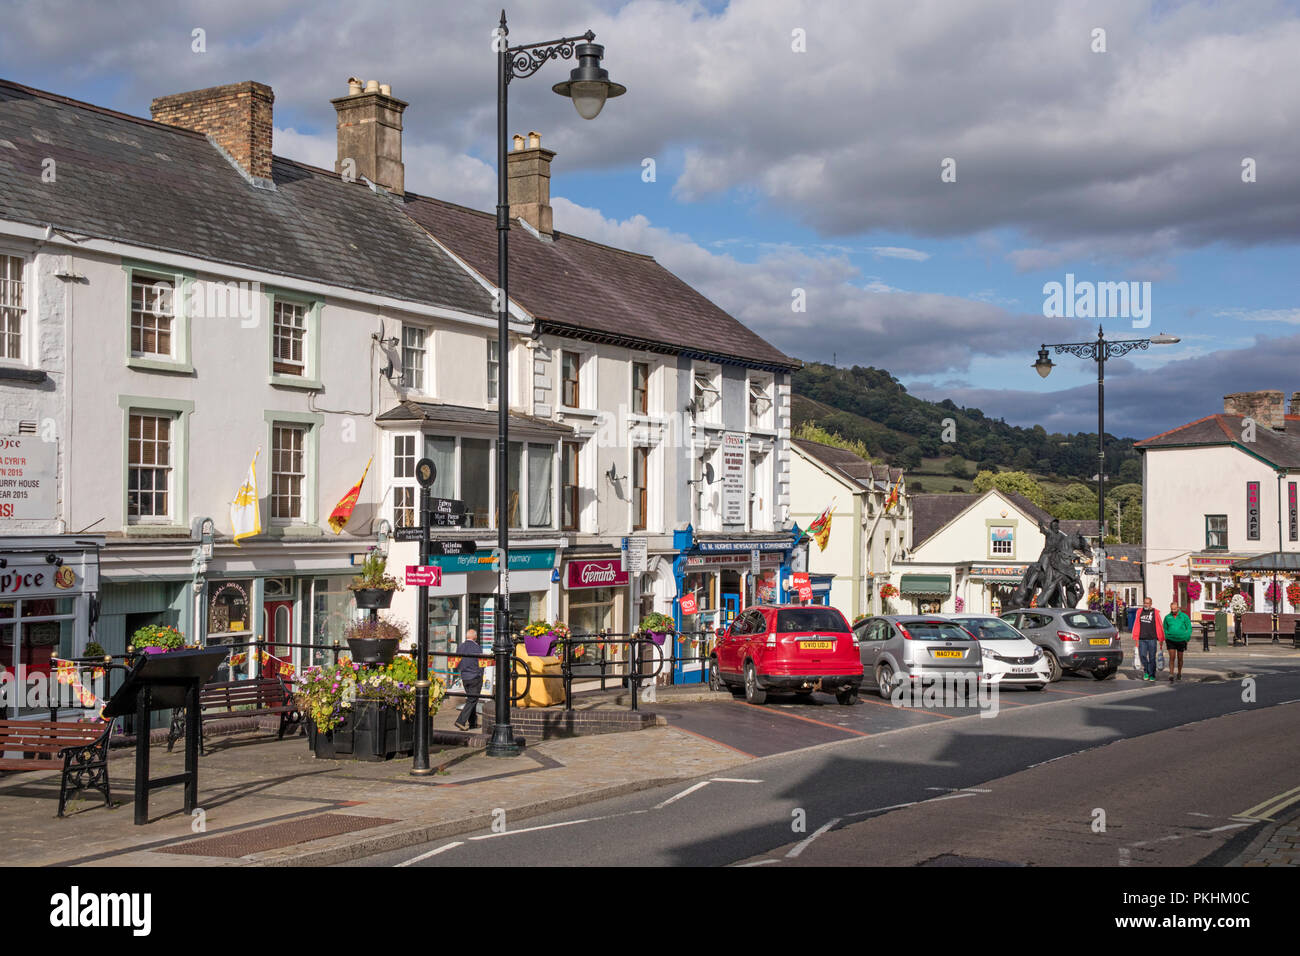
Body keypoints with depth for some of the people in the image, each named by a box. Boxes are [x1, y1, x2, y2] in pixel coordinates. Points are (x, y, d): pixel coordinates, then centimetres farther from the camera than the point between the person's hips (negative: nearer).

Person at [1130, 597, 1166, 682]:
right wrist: (1135, 637, 4)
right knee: (1142, 656, -4)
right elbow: (1136, 625, 10)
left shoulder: (1155, 612, 1)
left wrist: (1161, 639, -1)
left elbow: (1159, 626, 1)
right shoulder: (1140, 612, 10)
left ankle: (1152, 675, 10)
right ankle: (1146, 671, 17)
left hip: (1152, 639, -2)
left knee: (1152, 657, 0)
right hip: (1142, 639, 2)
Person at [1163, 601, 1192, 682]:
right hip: (1170, 640, 0)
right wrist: (1165, 638, 4)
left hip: (1181, 640, 0)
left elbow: (1189, 628, 2)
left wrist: (1187, 638, -5)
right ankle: (1171, 675, -13)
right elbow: (1165, 629, 14)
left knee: (1180, 658, 11)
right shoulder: (1168, 617, 2)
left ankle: (1179, 673, 29)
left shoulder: (1184, 616, -3)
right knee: (1172, 657, -10)